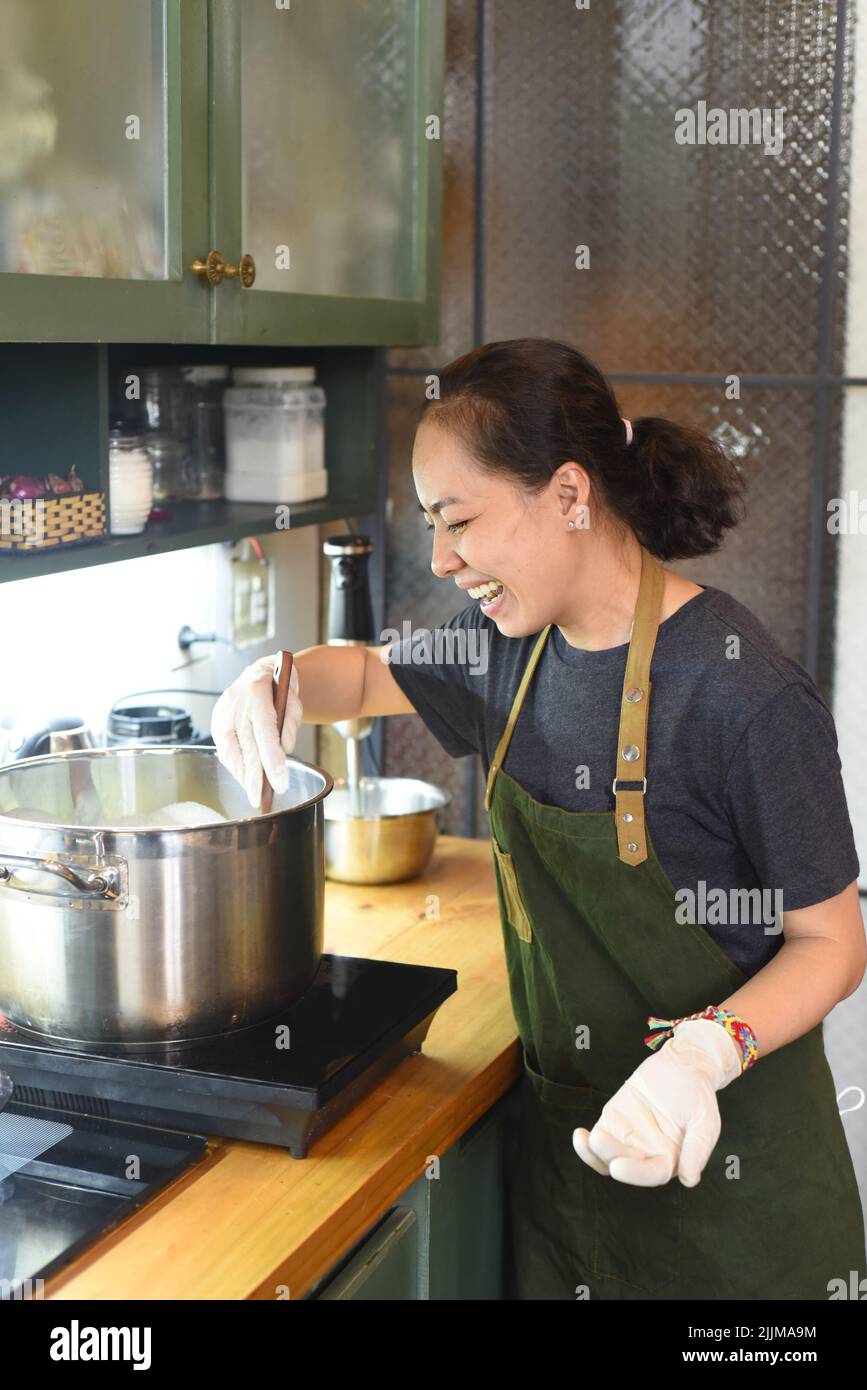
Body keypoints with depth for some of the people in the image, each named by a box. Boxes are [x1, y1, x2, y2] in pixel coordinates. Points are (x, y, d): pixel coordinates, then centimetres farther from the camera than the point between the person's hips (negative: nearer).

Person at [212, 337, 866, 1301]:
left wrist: (705, 1052, -31)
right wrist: (282, 683, -4)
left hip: (721, 1151, -6)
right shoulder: (511, 642, -1)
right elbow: (371, 675, 18)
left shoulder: (746, 696, -24)